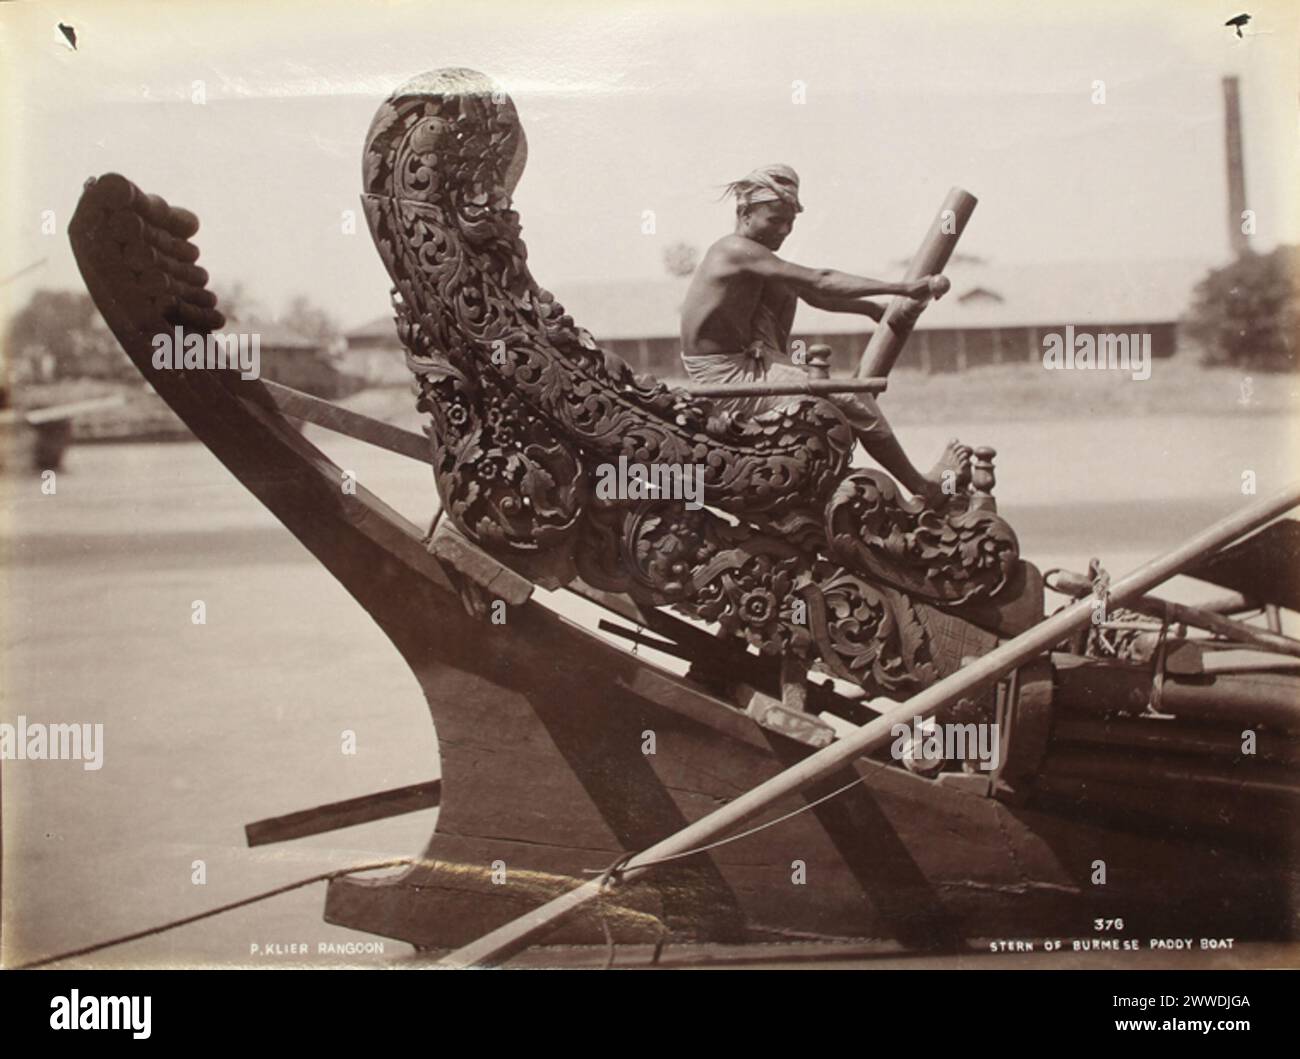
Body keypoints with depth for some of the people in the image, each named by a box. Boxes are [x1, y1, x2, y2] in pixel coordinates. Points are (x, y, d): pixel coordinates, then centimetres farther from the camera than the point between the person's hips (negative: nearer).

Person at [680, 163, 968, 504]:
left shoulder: (749, 256, 14)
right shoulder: (737, 250, -17)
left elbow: (813, 296, 20)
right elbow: (820, 282, -24)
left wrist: (873, 309, 11)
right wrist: (904, 289, -25)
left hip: (737, 368, 10)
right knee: (853, 400, -10)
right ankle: (925, 489, 1)